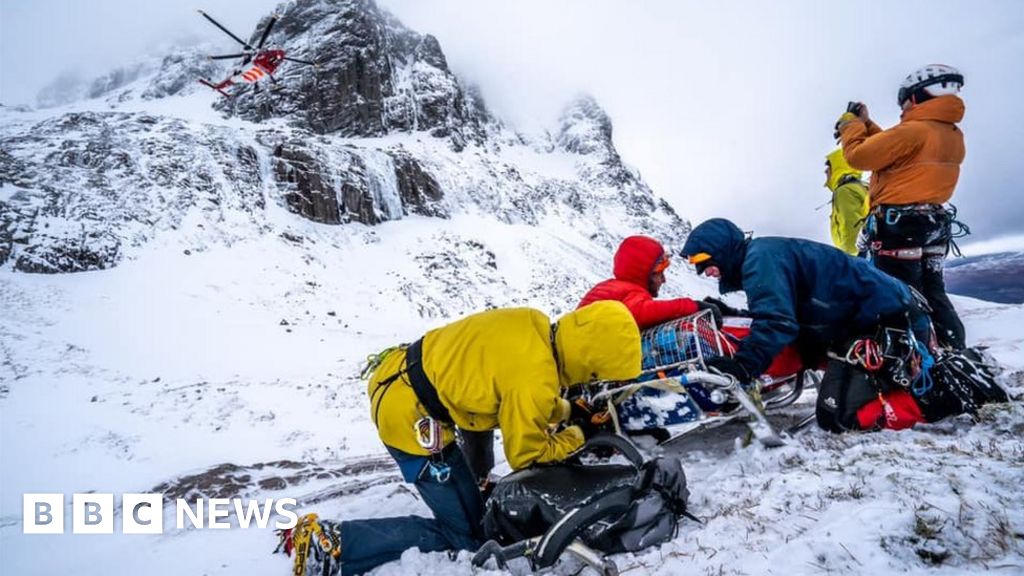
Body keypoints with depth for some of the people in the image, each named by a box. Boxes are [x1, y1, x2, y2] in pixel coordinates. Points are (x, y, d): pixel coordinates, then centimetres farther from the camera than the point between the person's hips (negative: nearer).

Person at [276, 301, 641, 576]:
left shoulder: (535, 324, -1)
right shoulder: (535, 382, -24)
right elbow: (526, 454, -8)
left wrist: (566, 409, 14)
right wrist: (579, 435, 5)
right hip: (411, 421, -9)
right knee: (466, 534, 3)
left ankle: (475, 481, 40)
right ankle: (331, 542, -4)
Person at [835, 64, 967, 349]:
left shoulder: (914, 130, -15)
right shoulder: (953, 136, 14)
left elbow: (859, 156, -14)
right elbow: (889, 150, 20)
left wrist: (850, 125, 3)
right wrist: (867, 124, 20)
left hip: (899, 224, -9)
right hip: (934, 224, 10)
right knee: (933, 296, 17)